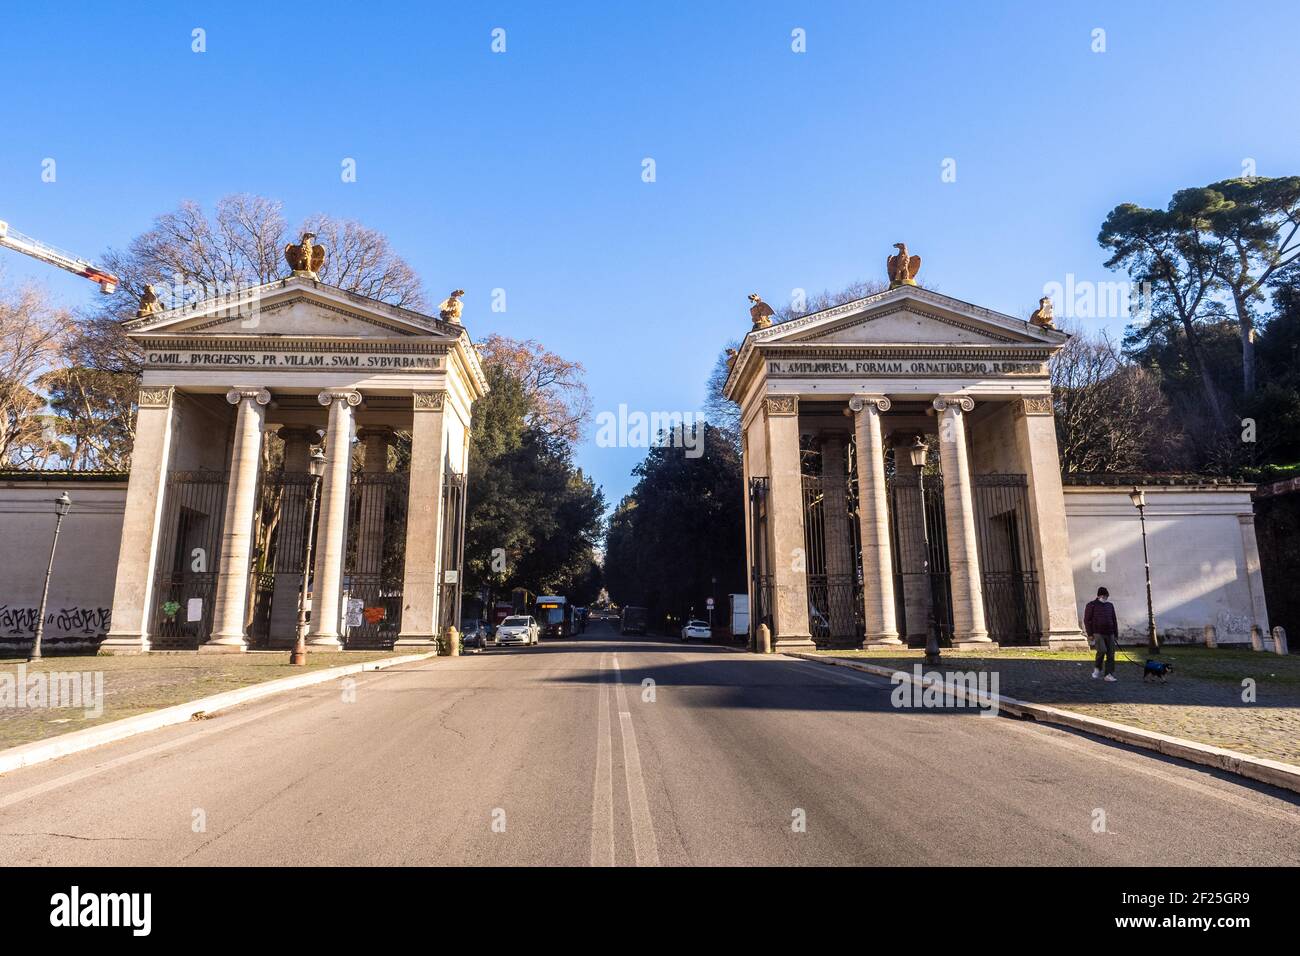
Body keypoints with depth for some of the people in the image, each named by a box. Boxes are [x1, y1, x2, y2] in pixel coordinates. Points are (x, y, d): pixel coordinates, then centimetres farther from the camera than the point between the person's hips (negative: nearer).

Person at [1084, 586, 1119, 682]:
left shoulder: (1110, 606, 15)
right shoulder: (1091, 605, 0)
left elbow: (1114, 621, 20)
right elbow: (1087, 620, -2)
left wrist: (1116, 635, 16)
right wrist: (1090, 634, -9)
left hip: (1109, 634, 5)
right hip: (1098, 633, -5)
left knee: (1110, 654, 0)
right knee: (1102, 650, -22)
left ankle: (1109, 674, 7)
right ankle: (1097, 669, 0)